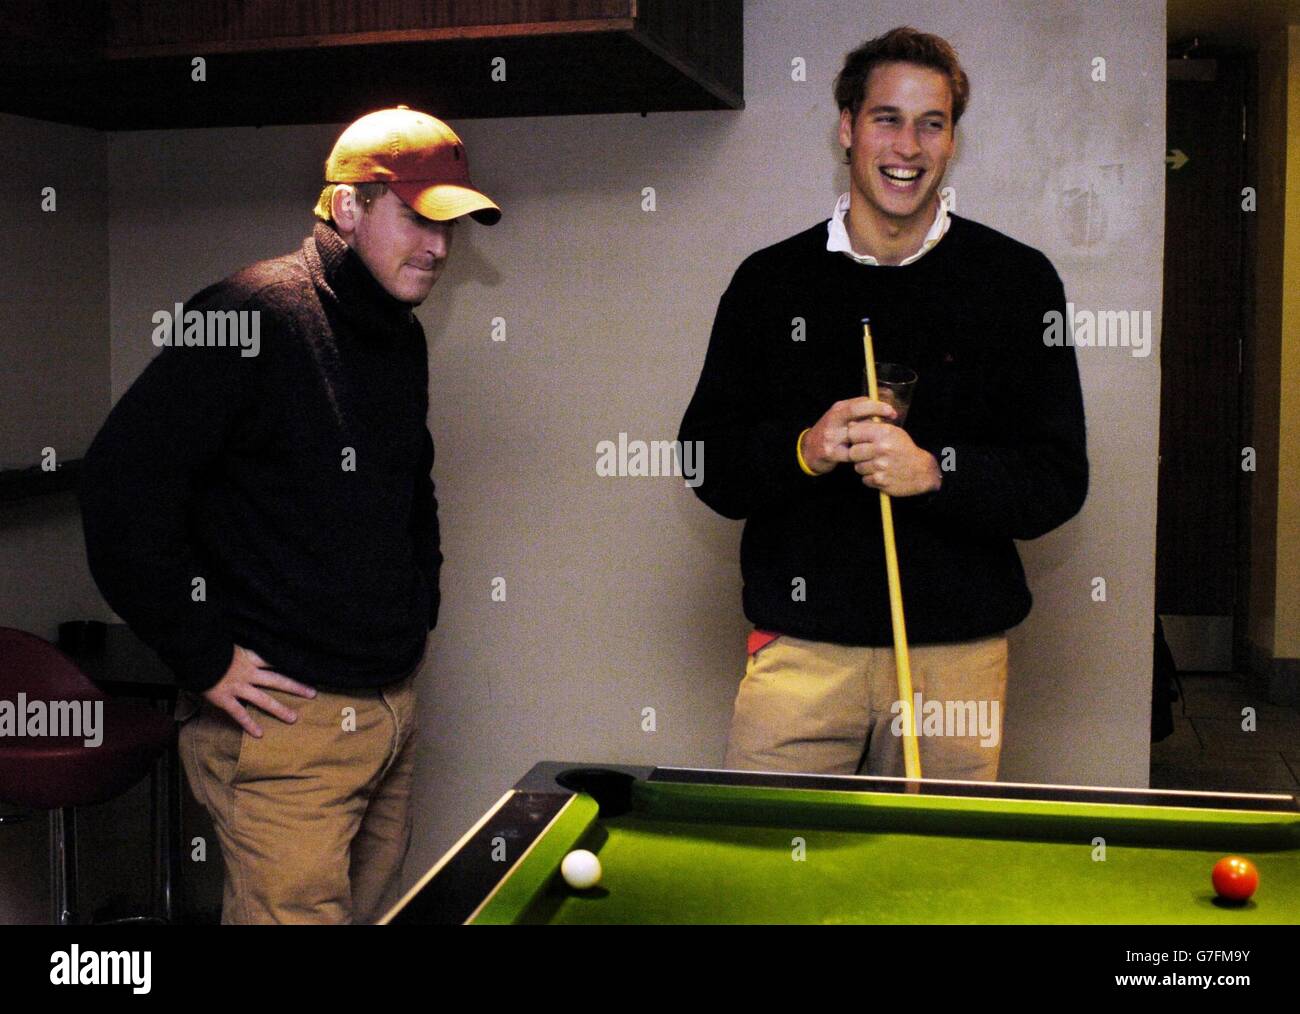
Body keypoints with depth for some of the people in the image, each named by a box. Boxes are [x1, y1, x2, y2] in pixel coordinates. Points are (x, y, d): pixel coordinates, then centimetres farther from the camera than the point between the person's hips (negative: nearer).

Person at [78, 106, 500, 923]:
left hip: (394, 701, 8)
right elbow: (123, 485, -21)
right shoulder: (255, 318, -15)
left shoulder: (404, 338, 12)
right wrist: (206, 659, -17)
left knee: (370, 901, 16)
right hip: (287, 718, -8)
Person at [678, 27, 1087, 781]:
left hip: (958, 653, 0)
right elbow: (708, 460, 6)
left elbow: (1060, 478, -1)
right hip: (800, 645, 0)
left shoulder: (1018, 281, 3)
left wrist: (934, 471, -18)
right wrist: (802, 450, -13)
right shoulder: (770, 281, 6)